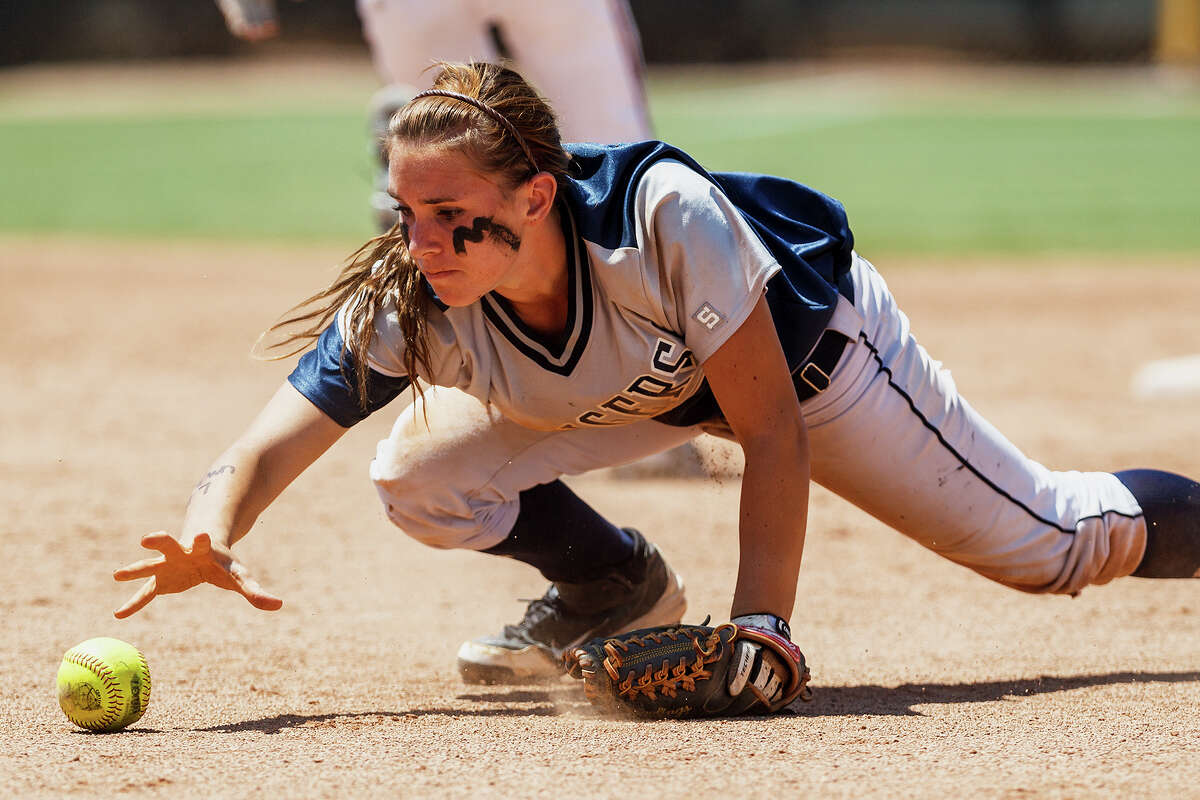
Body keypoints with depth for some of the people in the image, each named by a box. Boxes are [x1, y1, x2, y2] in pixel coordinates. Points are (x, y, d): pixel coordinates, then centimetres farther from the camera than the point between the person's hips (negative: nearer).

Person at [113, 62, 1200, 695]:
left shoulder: (664, 215, -44)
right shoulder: (406, 303, -34)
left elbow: (771, 431, -36)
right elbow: (266, 450, -38)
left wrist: (760, 621, -43)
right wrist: (211, 540, -60)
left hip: (807, 334, -3)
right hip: (647, 390, 3)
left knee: (1053, 546, 5)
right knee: (422, 476, -17)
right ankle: (617, 586, 13)